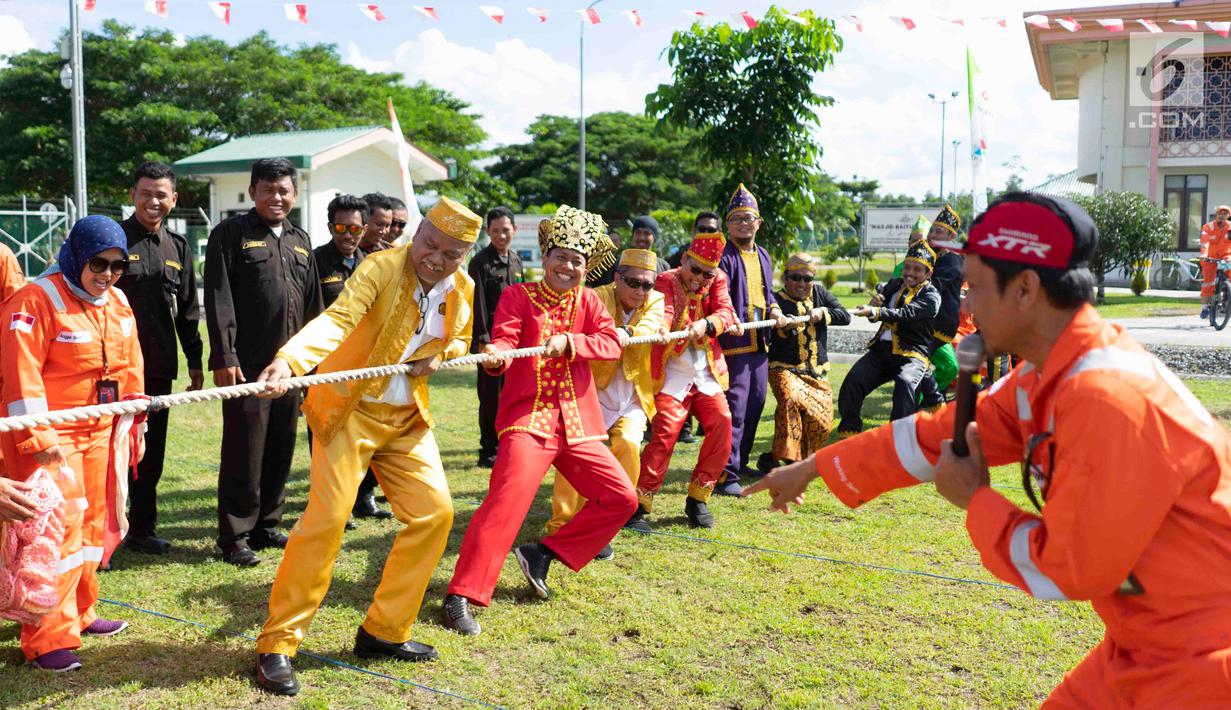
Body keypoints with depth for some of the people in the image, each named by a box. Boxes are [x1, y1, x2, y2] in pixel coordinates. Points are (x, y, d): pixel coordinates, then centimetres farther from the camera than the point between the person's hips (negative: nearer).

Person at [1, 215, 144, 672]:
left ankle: (78, 614, 31)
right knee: (58, 531, -8)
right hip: (50, 437, -7)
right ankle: (47, 640, 3)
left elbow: (130, 368, 14)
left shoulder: (118, 303, 7)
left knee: (91, 527, 15)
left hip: (99, 433, 8)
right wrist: (37, 439, -21)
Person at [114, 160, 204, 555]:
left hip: (159, 367, 5)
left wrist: (195, 360, 14)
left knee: (151, 452, 11)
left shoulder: (177, 247, 12)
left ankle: (142, 529, 22)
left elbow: (188, 311, 16)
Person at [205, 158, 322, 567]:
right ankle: (234, 536, 8)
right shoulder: (231, 234, -1)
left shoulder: (300, 241, 17)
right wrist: (224, 357, -16)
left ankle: (266, 526, 24)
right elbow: (218, 300, -9)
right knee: (244, 452, -2)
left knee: (281, 449, 11)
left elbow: (312, 305, 18)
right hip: (247, 364, -6)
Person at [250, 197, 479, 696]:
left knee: (434, 512, 1)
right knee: (327, 518, -12)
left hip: (407, 416, 6)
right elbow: (336, 320, -35)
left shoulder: (462, 290, 0)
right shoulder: (381, 269, -19)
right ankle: (277, 645, 3)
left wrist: (439, 357, -6)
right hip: (349, 410, -6)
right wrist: (288, 360, -53)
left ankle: (384, 631, 17)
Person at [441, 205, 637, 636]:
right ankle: (461, 597, -16)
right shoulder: (518, 297, 1)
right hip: (528, 418, -5)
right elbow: (504, 340, -15)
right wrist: (495, 355, -39)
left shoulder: (588, 302, 12)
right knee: (506, 500, -23)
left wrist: (567, 341, -21)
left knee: (621, 499, 5)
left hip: (577, 423, 6)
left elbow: (612, 343, -5)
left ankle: (542, 554, 13)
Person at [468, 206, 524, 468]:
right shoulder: (480, 262, -7)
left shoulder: (516, 261, 13)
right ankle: (489, 451, 7)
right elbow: (478, 303, -13)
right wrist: (483, 339, -19)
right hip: (490, 338, -6)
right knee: (490, 397, -2)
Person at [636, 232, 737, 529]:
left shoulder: (718, 280, 6)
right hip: (672, 373, -4)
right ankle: (639, 505, -7)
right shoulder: (666, 281, -4)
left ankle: (698, 498, 7)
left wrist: (706, 324, -33)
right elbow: (663, 312, -23)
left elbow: (726, 311, -10)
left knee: (722, 424, -10)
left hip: (707, 373, 4)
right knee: (665, 432, -17)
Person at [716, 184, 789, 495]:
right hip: (734, 341, -8)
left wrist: (775, 310, 5)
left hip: (760, 341, 9)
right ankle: (726, 473, -7)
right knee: (734, 406, -11)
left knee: (756, 402, 15)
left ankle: (739, 461, 28)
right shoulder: (723, 256, -8)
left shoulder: (763, 256, 17)